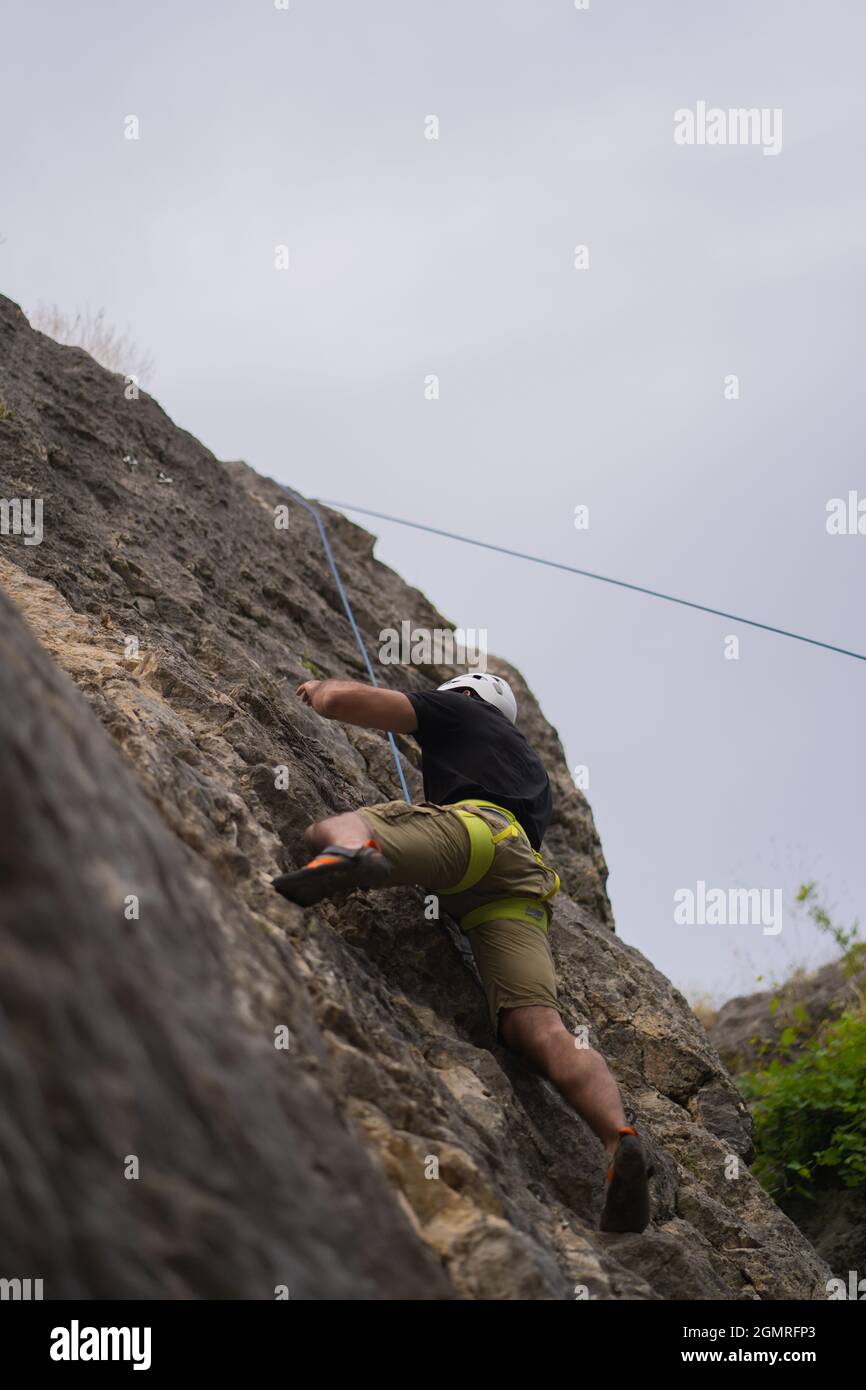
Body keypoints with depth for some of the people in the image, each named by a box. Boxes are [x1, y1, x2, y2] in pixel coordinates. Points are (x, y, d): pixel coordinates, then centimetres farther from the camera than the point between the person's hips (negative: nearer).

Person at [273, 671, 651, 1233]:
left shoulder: (461, 709, 27)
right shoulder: (534, 768, 45)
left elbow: (340, 700, 19)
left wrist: (319, 689, 43)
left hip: (474, 825, -5)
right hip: (522, 894, 5)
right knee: (542, 1033, -13)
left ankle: (352, 853, -51)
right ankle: (622, 1139, -38)